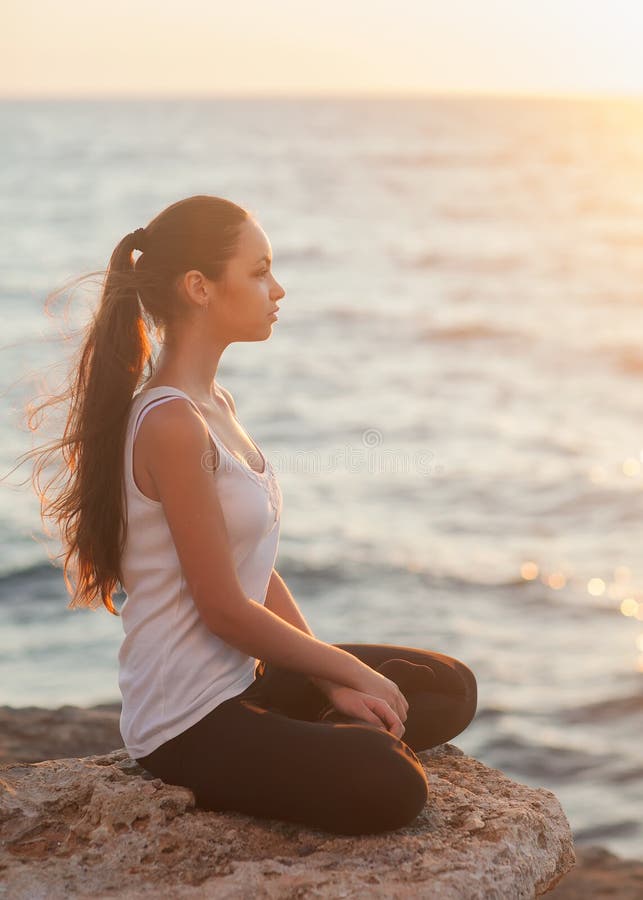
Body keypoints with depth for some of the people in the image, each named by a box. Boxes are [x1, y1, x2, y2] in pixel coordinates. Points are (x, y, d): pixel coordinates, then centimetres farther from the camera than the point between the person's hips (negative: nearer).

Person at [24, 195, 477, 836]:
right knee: (392, 789, -26)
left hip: (242, 678, 10)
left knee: (452, 689, 13)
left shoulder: (216, 405, 8)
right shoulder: (173, 423, -24)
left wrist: (333, 682, 0)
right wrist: (350, 669, -9)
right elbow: (225, 608, -21)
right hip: (187, 721, -10)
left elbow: (259, 571, 8)